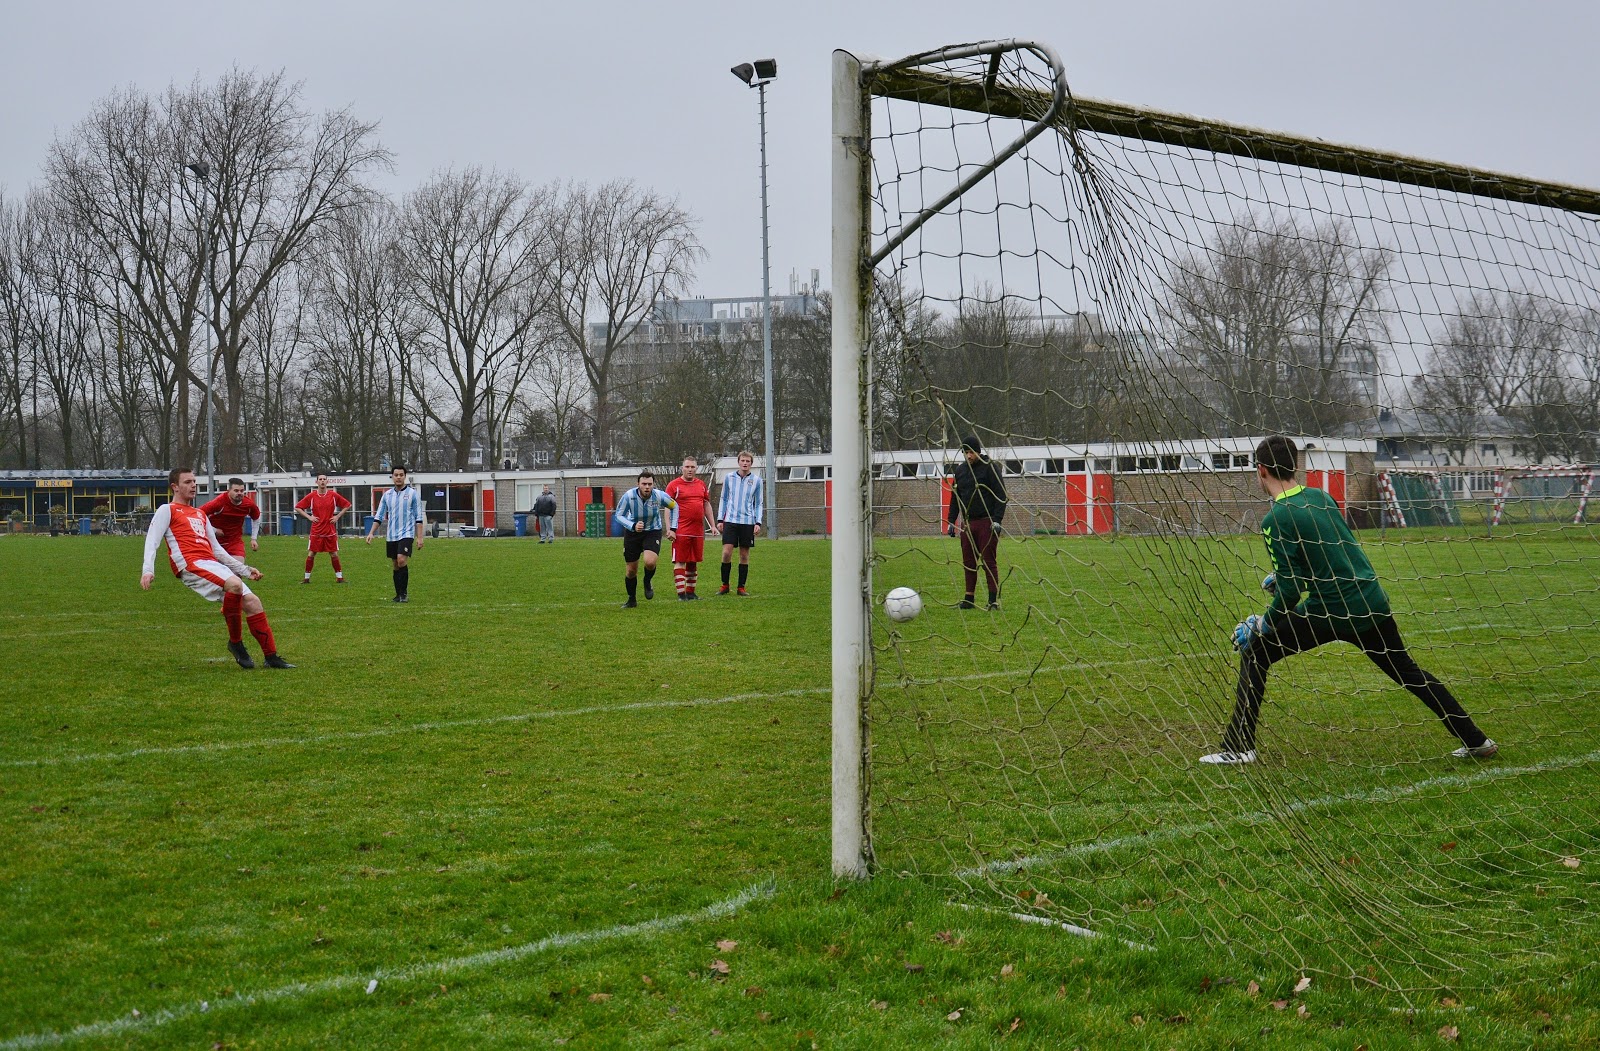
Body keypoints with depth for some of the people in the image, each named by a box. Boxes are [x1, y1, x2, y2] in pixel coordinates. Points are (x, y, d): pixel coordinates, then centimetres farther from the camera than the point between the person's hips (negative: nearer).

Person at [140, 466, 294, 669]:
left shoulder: (200, 514, 32)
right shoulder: (167, 510, 10)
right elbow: (152, 541, -2)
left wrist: (245, 569, 28)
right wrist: (148, 570, -18)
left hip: (213, 565, 8)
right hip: (191, 565, -8)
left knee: (252, 601, -5)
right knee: (234, 584, -33)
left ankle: (271, 656, -1)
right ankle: (235, 642, -18)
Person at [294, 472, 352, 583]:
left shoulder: (334, 495, 0)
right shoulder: (311, 496, -1)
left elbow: (347, 505, 9)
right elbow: (297, 508, 5)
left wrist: (337, 516, 1)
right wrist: (309, 517, -4)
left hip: (330, 531, 0)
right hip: (316, 531, 0)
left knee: (334, 554, 3)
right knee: (311, 554, 1)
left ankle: (339, 577, 11)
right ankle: (307, 577, 10)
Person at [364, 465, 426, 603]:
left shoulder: (413, 493, -2)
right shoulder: (387, 494, 10)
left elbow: (419, 517, -2)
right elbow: (379, 516, 12)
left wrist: (419, 537, -7)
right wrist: (371, 533, 2)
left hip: (407, 534, -5)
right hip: (391, 536, 5)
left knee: (401, 560, -21)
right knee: (395, 565, 8)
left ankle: (404, 593, -12)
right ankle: (398, 594, 16)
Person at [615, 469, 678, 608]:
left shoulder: (659, 496, -20)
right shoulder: (629, 496, -23)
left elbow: (674, 506, 0)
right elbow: (619, 515, -14)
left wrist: (672, 528, -2)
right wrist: (633, 526, -31)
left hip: (653, 532, -1)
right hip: (632, 533, 1)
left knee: (650, 562, -26)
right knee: (631, 570, 5)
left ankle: (647, 583, 9)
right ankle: (632, 599, 29)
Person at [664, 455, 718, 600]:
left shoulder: (701, 484, 14)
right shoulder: (673, 485, -2)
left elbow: (707, 505, 20)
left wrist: (712, 525, 16)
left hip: (698, 531, 5)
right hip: (681, 532, -5)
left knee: (693, 561, 11)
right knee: (680, 561, -6)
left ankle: (690, 592, 20)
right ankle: (681, 593, -6)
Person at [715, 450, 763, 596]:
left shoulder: (756, 480, 4)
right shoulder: (729, 478, 5)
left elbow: (759, 503, 8)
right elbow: (723, 499, 12)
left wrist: (758, 523, -2)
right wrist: (720, 520, 5)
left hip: (748, 521, 0)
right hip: (730, 520, 0)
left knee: (744, 555, 4)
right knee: (726, 552, -8)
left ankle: (741, 587, 12)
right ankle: (725, 585, 4)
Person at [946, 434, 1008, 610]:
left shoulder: (989, 467, -5)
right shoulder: (960, 470, 13)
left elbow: (1001, 495, -8)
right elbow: (955, 497, 20)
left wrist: (997, 520, -15)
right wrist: (951, 520, 14)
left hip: (986, 522, -6)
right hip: (967, 523, 6)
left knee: (989, 561, -5)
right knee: (968, 562, 6)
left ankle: (994, 599, -2)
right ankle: (969, 599, 12)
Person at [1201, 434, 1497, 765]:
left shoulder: (1276, 521, -12)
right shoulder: (1320, 496, 10)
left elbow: (1291, 590, -15)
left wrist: (1265, 624, -1)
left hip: (1331, 612, -7)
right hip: (1373, 601, 7)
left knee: (1254, 652, 5)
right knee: (1408, 672, 23)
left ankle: (1239, 747, 2)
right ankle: (1475, 740, 27)